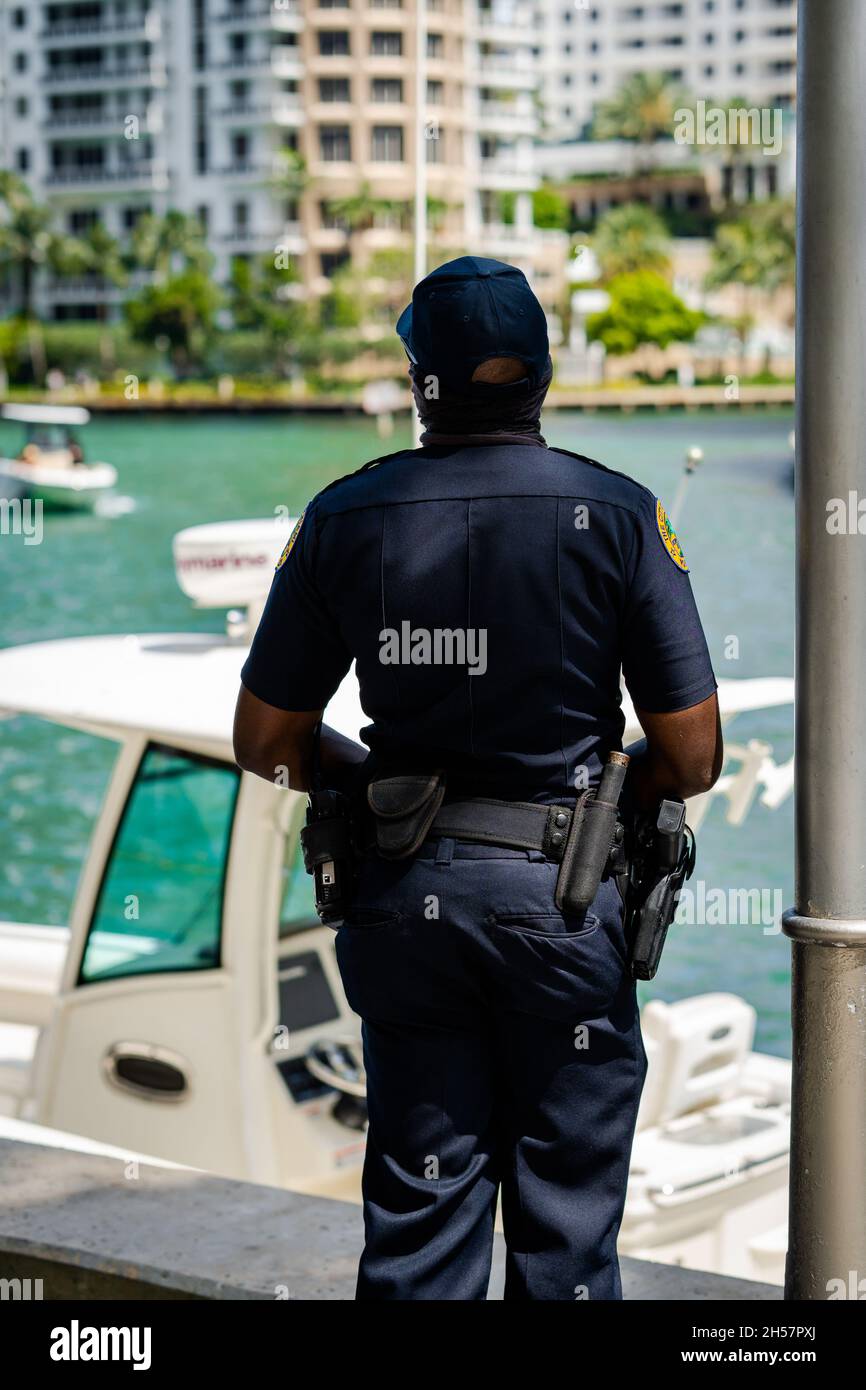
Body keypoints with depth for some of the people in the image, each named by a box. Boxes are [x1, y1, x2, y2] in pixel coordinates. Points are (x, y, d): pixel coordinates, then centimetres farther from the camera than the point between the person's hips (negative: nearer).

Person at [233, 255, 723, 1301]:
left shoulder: (344, 518, -1)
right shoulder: (617, 513, -6)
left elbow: (264, 741, 5)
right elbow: (693, 757, -6)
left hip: (405, 893, 2)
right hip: (560, 899, -2)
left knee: (417, 1212, 12)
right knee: (565, 1220, 8)